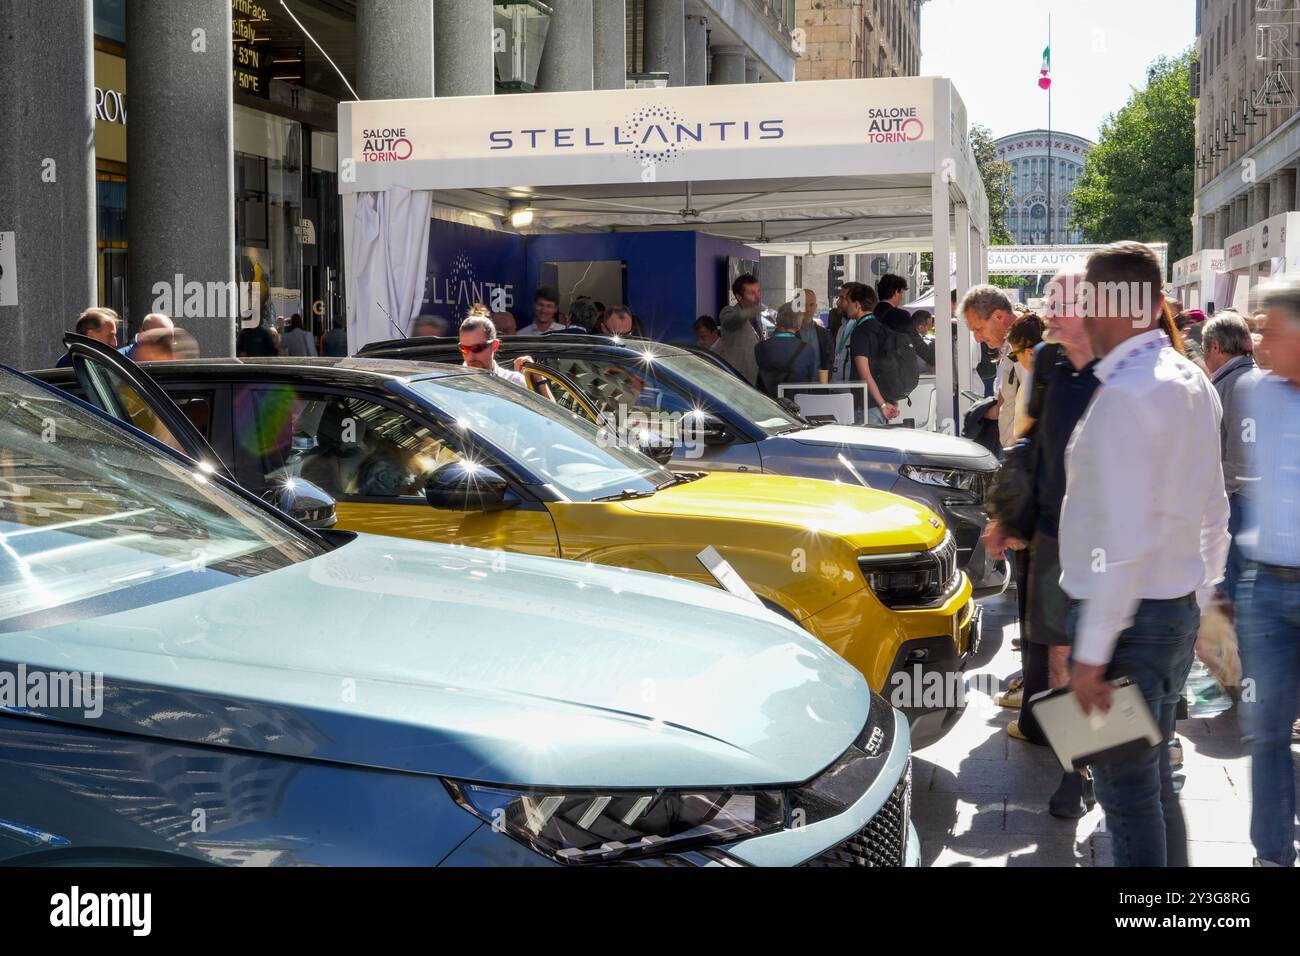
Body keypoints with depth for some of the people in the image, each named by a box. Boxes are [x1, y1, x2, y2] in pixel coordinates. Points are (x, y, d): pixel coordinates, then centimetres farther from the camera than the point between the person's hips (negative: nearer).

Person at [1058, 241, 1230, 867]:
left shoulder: (1125, 396, -20)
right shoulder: (1191, 382, 9)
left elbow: (1125, 538, -23)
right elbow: (1213, 510, 15)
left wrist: (1092, 652, -19)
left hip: (1127, 617, -9)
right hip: (1179, 609, 9)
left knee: (1127, 793, -1)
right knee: (1155, 781, 19)